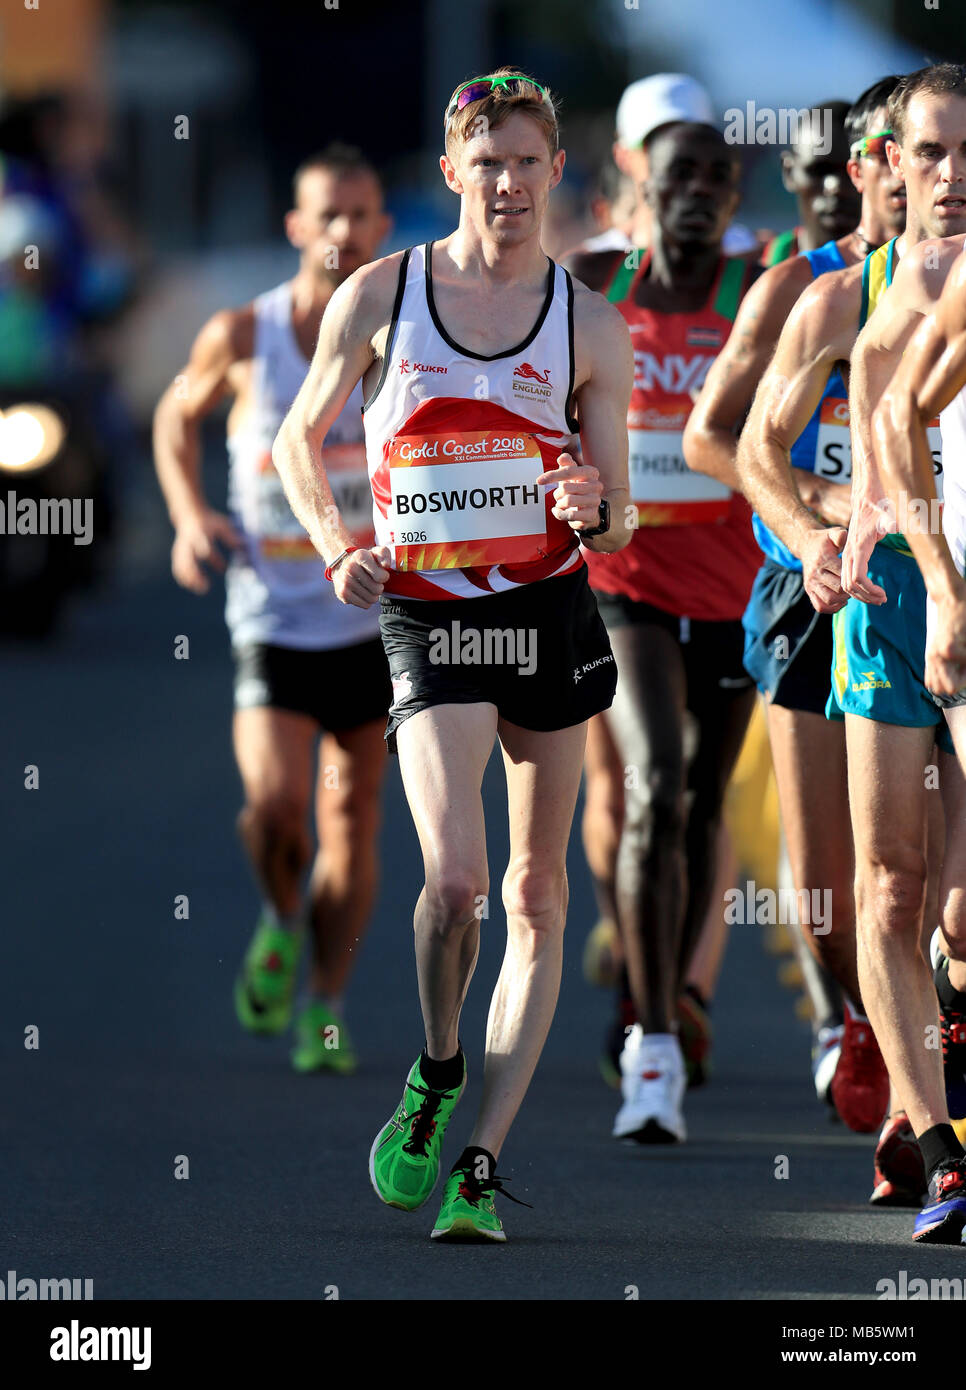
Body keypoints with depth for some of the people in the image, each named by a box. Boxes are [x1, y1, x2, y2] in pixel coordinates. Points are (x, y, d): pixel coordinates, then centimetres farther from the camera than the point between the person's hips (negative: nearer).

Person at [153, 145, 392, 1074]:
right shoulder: (241, 338, -5)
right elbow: (177, 416, 14)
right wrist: (189, 515, 0)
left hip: (375, 614, 1)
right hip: (273, 612, -1)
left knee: (352, 816, 4)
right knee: (275, 803, -16)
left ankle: (325, 1008, 18)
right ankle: (282, 921, 17)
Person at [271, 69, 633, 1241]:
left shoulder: (590, 327, 2)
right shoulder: (380, 297, 0)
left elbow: (619, 517, 6)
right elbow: (300, 436, 12)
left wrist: (595, 515, -18)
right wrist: (337, 549, -3)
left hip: (553, 608, 2)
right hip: (428, 617, -2)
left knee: (536, 896, 2)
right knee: (454, 876, -19)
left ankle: (481, 1161, 7)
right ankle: (434, 1077, 10)